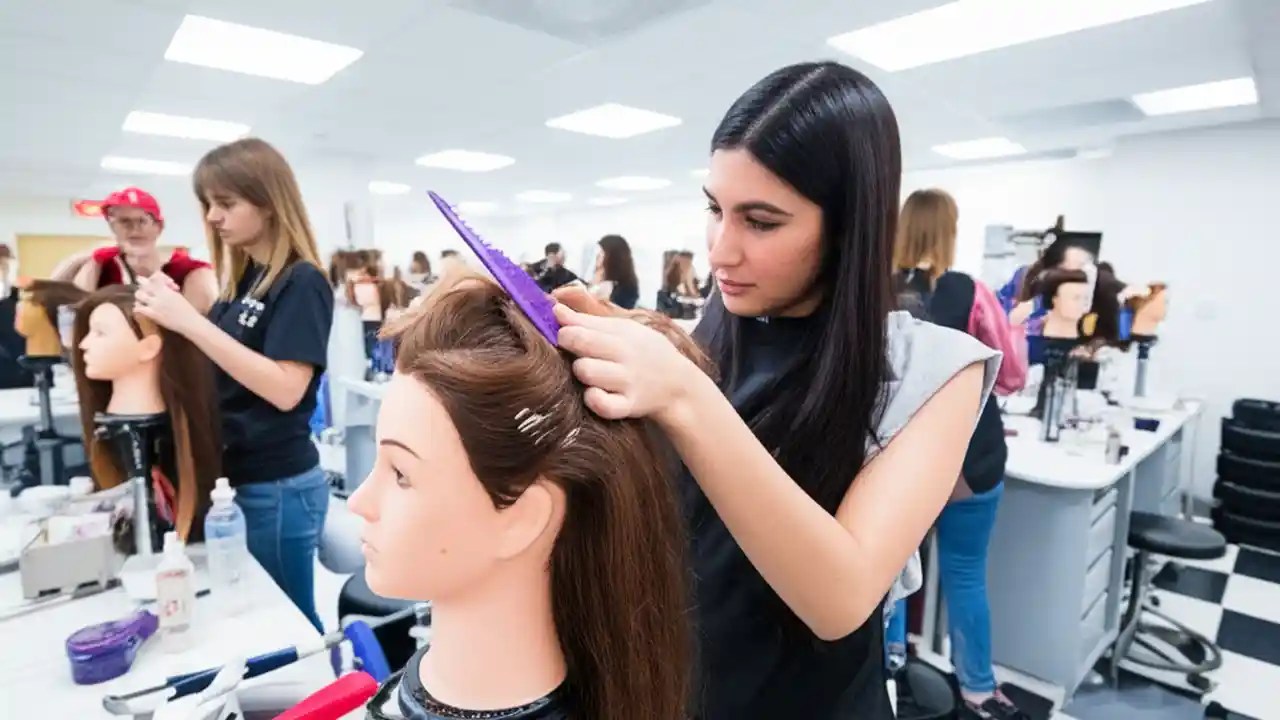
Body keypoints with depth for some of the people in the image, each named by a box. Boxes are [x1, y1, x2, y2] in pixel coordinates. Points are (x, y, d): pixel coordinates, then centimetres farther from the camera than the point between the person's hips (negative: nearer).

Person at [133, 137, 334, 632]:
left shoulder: (302, 283, -14)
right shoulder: (240, 281, 9)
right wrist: (167, 312, -2)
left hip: (277, 488, -8)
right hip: (231, 479, 8)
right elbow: (213, 370, 14)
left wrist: (190, 321, -25)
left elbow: (286, 389, -24)